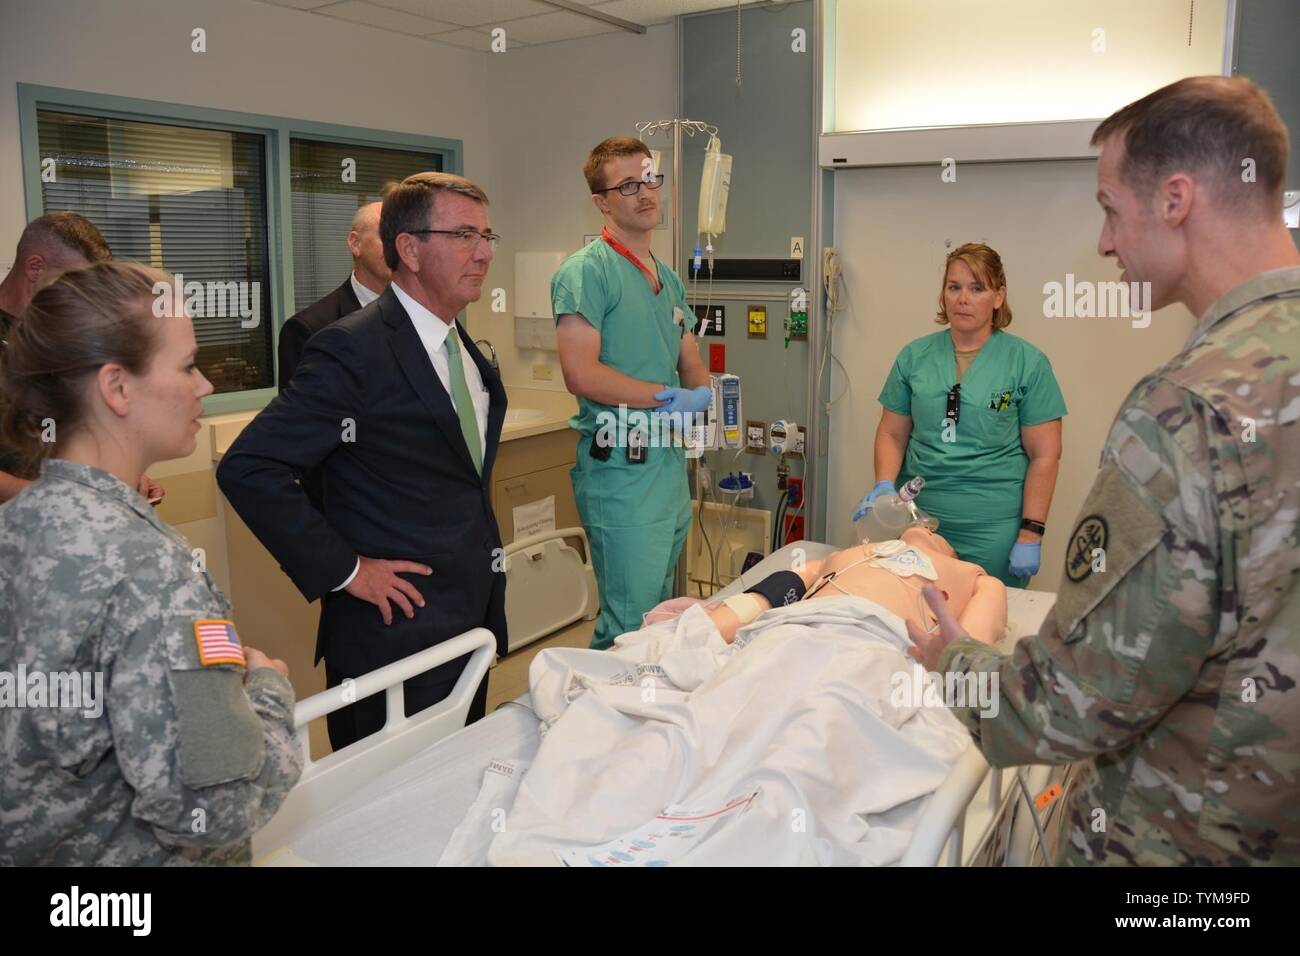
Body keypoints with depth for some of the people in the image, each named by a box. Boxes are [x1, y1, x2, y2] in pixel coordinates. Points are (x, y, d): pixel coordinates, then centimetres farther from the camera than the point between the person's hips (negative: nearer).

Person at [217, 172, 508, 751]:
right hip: (396, 632, -8)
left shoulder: (462, 347, 10)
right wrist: (343, 570, -19)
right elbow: (247, 469, -21)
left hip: (471, 623, 8)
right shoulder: (353, 350, -17)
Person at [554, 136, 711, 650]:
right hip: (621, 470, -9)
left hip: (670, 463, 9)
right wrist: (669, 396, -14)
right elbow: (581, 375, -20)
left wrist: (705, 393, -2)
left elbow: (693, 366, 21)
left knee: (660, 613, 18)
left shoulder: (668, 279, 17)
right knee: (629, 626, -5)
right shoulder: (587, 269, -10)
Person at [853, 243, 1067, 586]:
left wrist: (1031, 535, -7)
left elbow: (1044, 455, -3)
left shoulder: (1027, 362, -2)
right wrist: (884, 485, -8)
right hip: (917, 523, 3)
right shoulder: (914, 356, 6)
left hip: (993, 533, -2)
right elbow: (892, 434, 10)